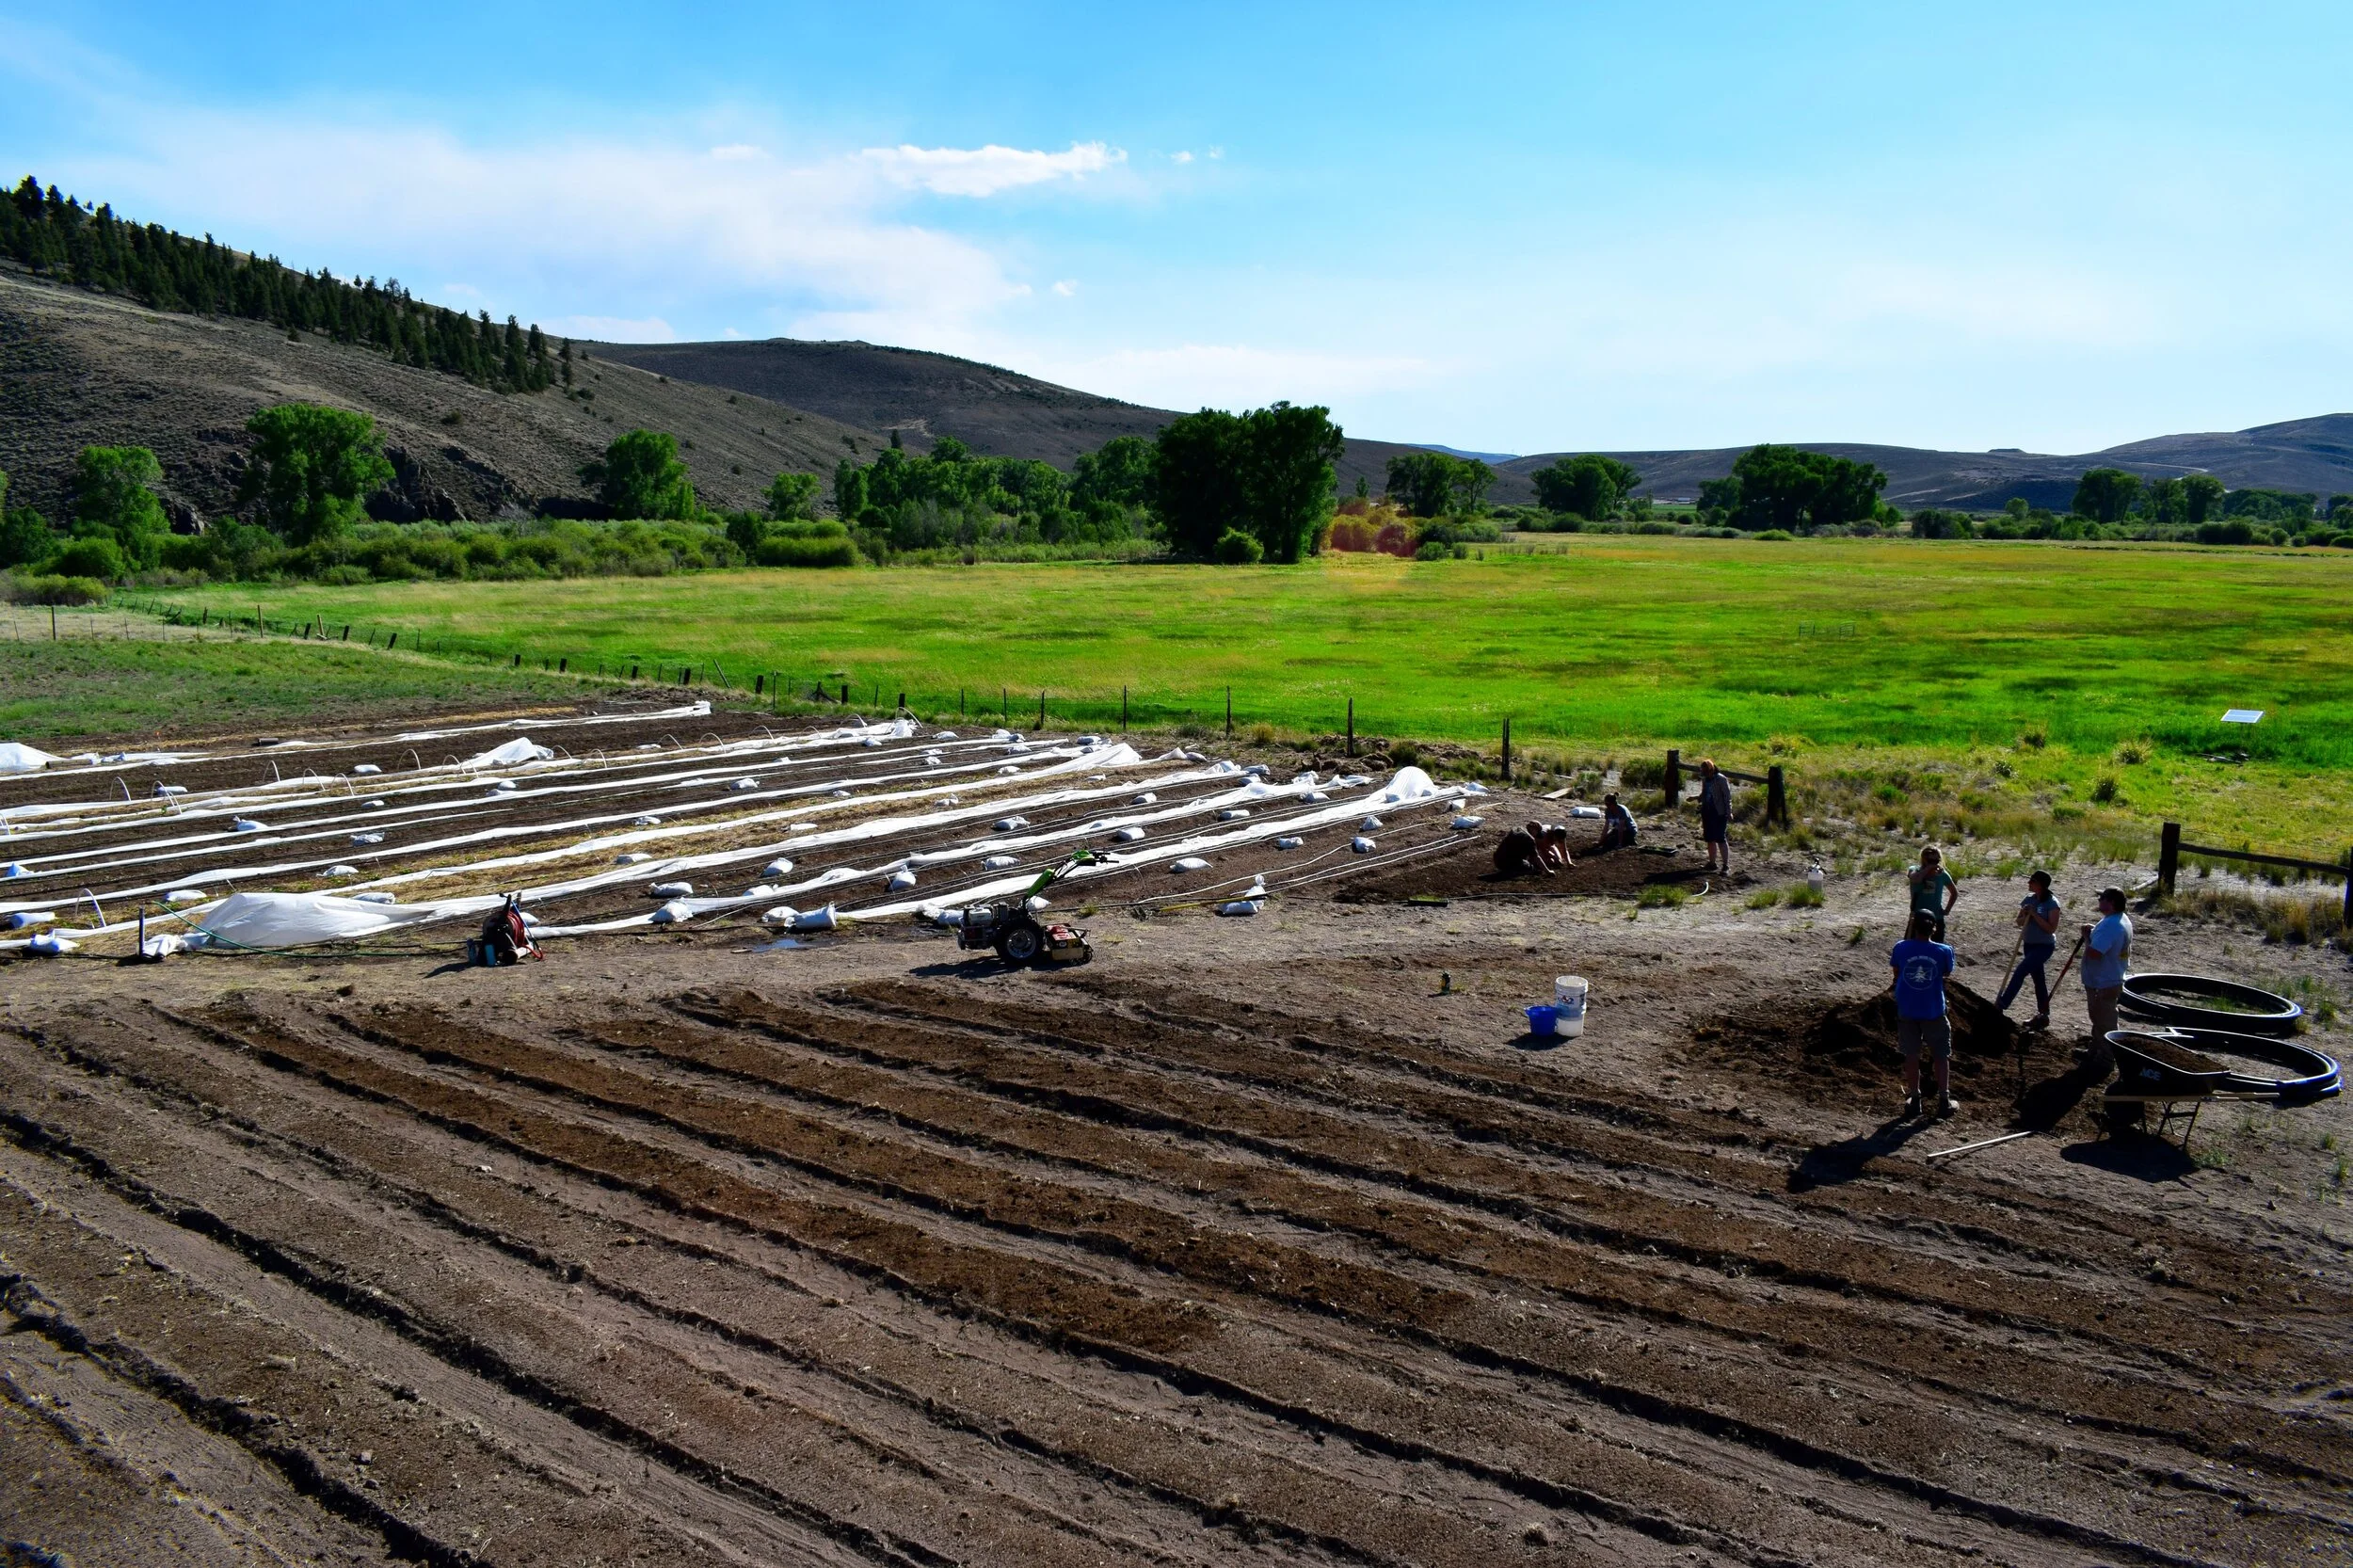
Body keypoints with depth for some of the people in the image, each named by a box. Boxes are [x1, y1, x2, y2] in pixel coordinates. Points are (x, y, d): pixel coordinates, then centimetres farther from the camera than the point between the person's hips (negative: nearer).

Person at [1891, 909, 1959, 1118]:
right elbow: (1947, 972, 7)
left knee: (1911, 1056, 12)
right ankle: (1944, 1100, 19)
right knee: (1942, 1056, 15)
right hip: (1933, 1013, -1)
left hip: (1907, 1011, 1)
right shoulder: (1943, 951, -13)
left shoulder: (1900, 949, -12)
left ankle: (1914, 1100, 19)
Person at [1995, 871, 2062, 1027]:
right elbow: (2019, 922, 10)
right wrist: (2024, 916, -11)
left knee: (2019, 972, -15)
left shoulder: (2052, 903, -15)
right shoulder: (2029, 899, 4)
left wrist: (2034, 914, -23)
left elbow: (2051, 928, -20)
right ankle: (2043, 1015, 21)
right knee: (2038, 979, 13)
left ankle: (2000, 1005, -12)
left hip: (2044, 946, -7)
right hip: (2029, 944, 7)